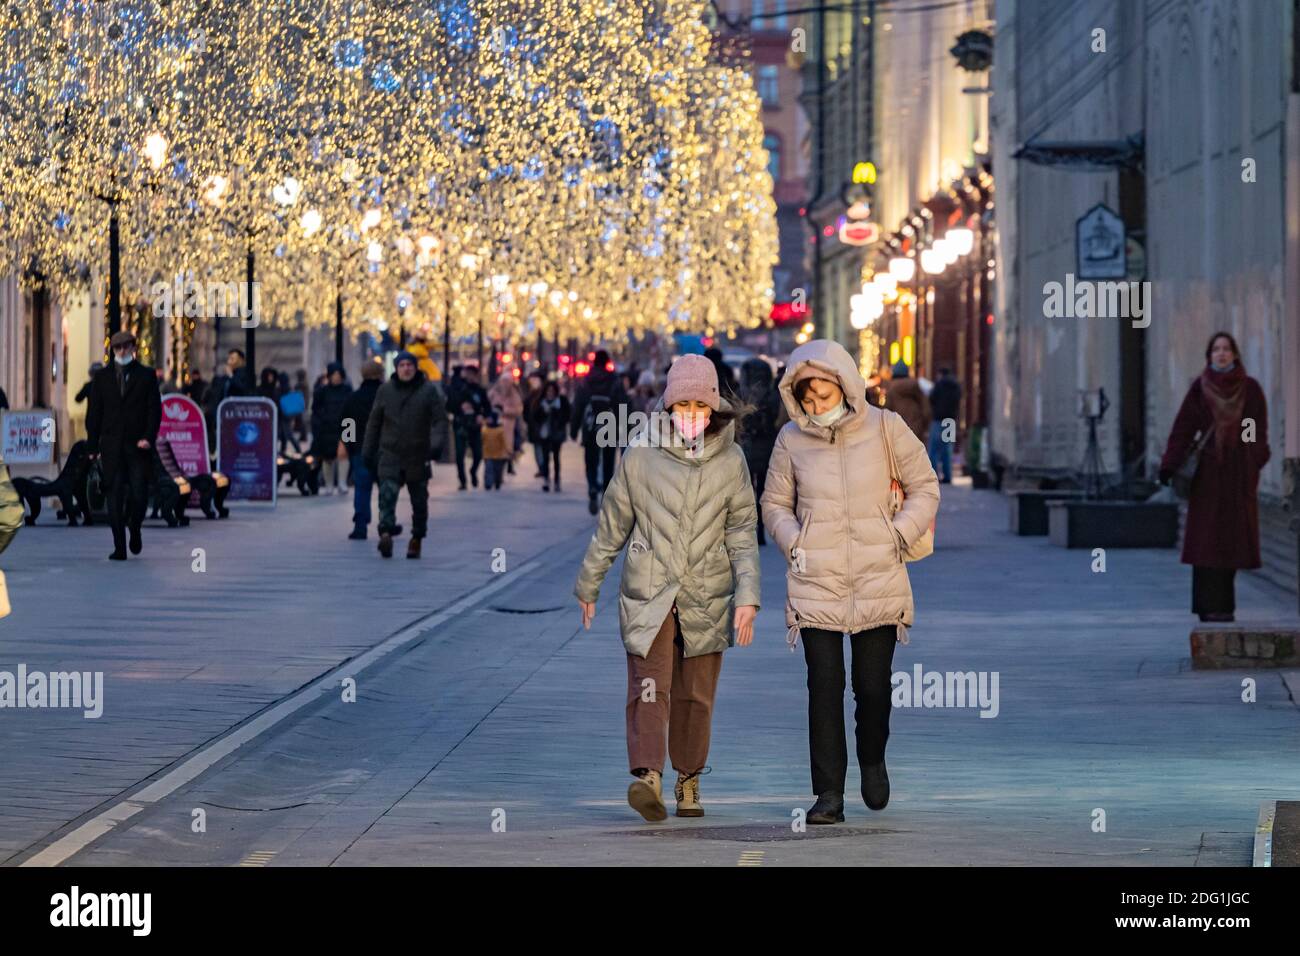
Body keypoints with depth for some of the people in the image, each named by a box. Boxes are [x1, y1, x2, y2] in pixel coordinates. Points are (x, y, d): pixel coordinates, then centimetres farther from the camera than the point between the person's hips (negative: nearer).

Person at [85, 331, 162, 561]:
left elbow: (154, 410, 1)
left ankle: (134, 527, 24)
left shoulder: (147, 375, 7)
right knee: (115, 497, -3)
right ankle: (119, 547, -1)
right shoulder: (102, 377, 11)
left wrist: (148, 437, -12)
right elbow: (94, 413, 10)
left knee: (139, 494, -6)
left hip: (138, 446, -1)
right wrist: (92, 446, 4)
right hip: (112, 446, 1)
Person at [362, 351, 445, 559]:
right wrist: (368, 450, 11)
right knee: (387, 493, -18)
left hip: (418, 456, 0)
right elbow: (374, 422, 13)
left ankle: (416, 539, 21)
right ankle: (386, 532, -30)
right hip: (390, 454, 0)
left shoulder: (429, 390, 0)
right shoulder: (385, 390, 6)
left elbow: (440, 419, -3)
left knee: (419, 500, 8)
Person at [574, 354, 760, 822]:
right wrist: (588, 586, 13)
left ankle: (688, 780, 26)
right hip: (648, 594, -2)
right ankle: (648, 776, -31)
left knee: (695, 697, 9)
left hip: (706, 600, 2)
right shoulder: (640, 455, -2)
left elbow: (743, 533, 3)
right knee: (649, 686, -17)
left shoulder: (730, 460, 2)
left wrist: (748, 596, -7)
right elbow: (612, 525, 7)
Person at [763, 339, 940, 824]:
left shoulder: (885, 428, -1)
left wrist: (897, 536, -4)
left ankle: (872, 759, 33)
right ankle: (829, 793, 0)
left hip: (878, 581, 0)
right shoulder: (791, 440, 2)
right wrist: (794, 544, -1)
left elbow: (924, 488, 7)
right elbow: (775, 504, 15)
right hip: (815, 582, 0)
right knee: (824, 686, -5)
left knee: (873, 685, 3)